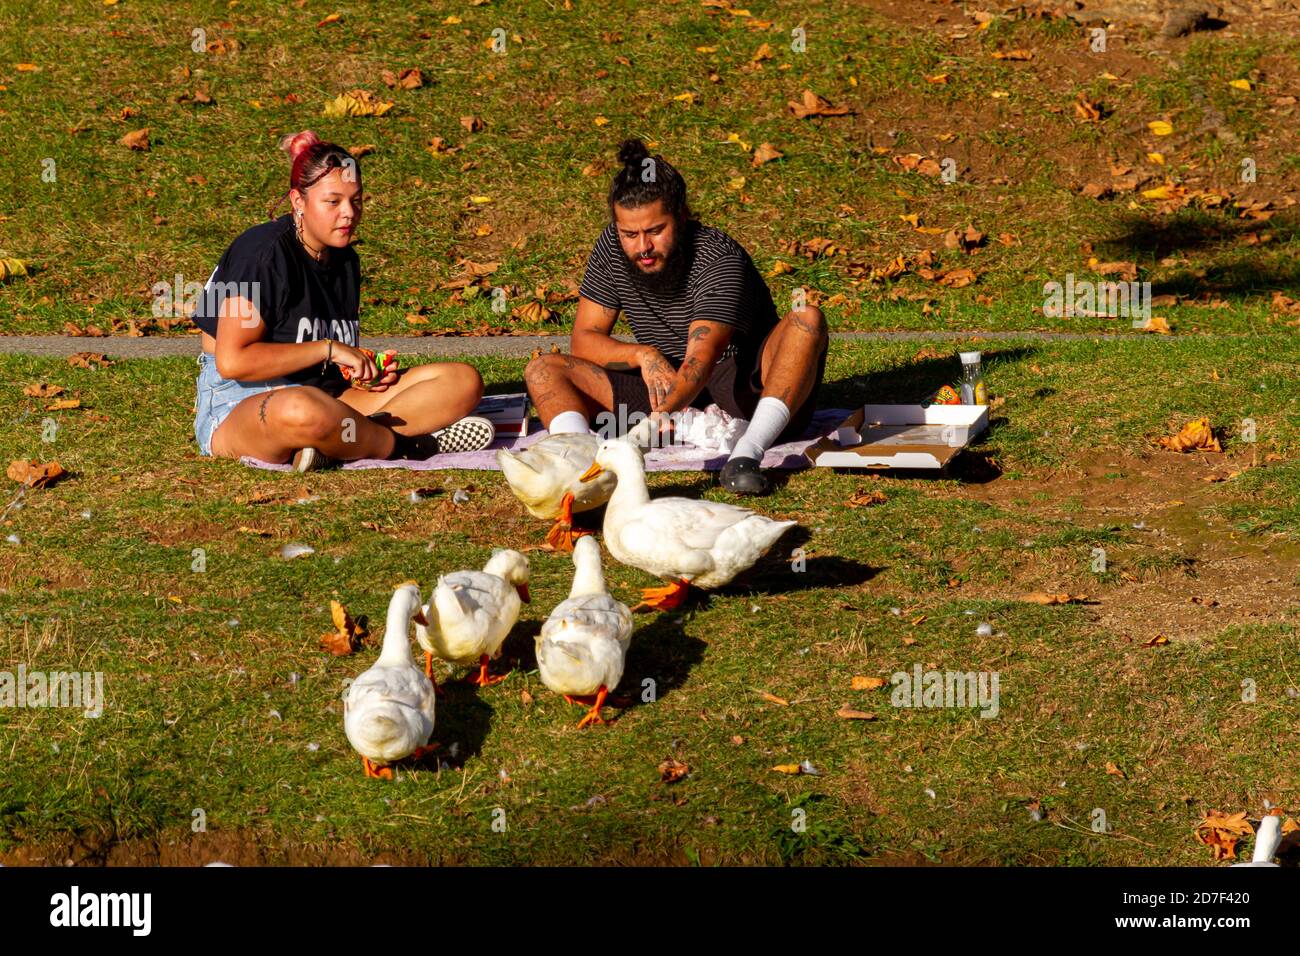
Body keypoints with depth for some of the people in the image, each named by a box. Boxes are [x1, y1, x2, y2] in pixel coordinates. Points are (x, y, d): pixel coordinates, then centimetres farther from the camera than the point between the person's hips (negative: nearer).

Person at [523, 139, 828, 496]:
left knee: (807, 321, -32)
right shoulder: (613, 247, -3)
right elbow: (583, 341, 0)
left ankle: (746, 454, -47)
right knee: (543, 370, -10)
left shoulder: (718, 260, -20)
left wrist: (663, 414, -52)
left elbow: (700, 363, -33)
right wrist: (642, 354, -20)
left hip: (745, 390, -5)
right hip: (666, 391, 5)